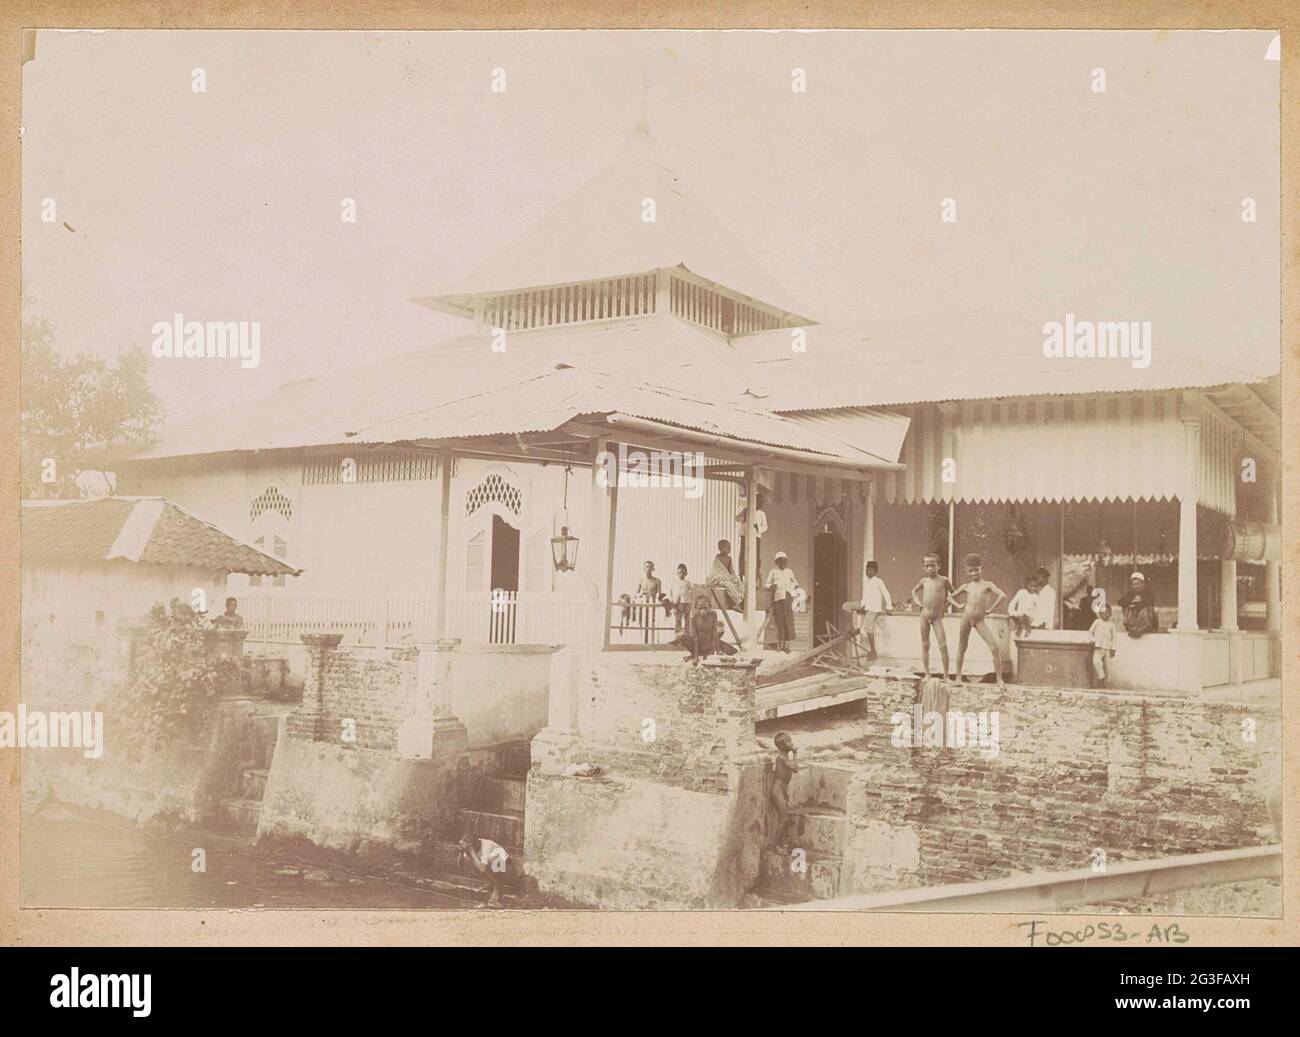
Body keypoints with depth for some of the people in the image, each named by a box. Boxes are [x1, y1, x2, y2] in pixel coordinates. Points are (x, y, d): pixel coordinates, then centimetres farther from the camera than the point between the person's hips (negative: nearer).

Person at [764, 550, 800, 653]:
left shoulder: (789, 571, 21)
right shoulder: (773, 572, 14)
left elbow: (794, 581, 34)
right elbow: (766, 584, 12)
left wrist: (796, 586, 14)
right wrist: (771, 586, -8)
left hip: (788, 597, 2)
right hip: (778, 597, -2)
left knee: (789, 621, -6)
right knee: (780, 621, -7)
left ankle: (787, 645, -3)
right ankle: (779, 644, -2)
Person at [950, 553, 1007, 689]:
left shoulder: (987, 584, 4)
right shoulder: (966, 586, 11)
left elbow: (1002, 595, -12)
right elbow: (951, 596, 23)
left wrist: (991, 609, -12)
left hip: (980, 620, -2)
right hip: (966, 617, 2)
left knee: (994, 648, -10)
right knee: (962, 647, 8)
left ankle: (999, 680, -4)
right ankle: (958, 677, 18)